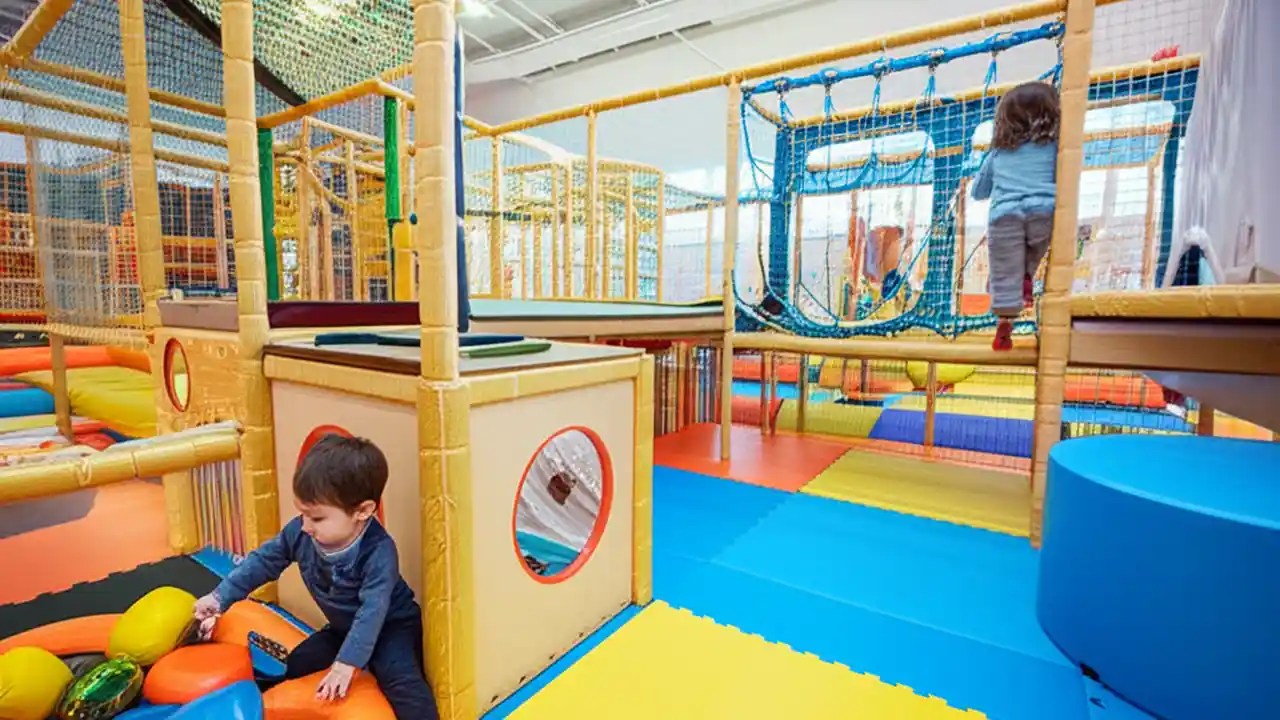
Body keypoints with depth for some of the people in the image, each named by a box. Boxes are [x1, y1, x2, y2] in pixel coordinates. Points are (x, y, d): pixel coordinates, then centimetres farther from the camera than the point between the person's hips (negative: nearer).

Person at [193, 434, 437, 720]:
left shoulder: (378, 552, -36)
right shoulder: (299, 533, -15)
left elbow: (372, 612, -36)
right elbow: (264, 560, 2)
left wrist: (347, 663, -40)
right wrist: (220, 597, 3)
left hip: (391, 626, -7)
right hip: (343, 627, 8)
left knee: (399, 677, -27)